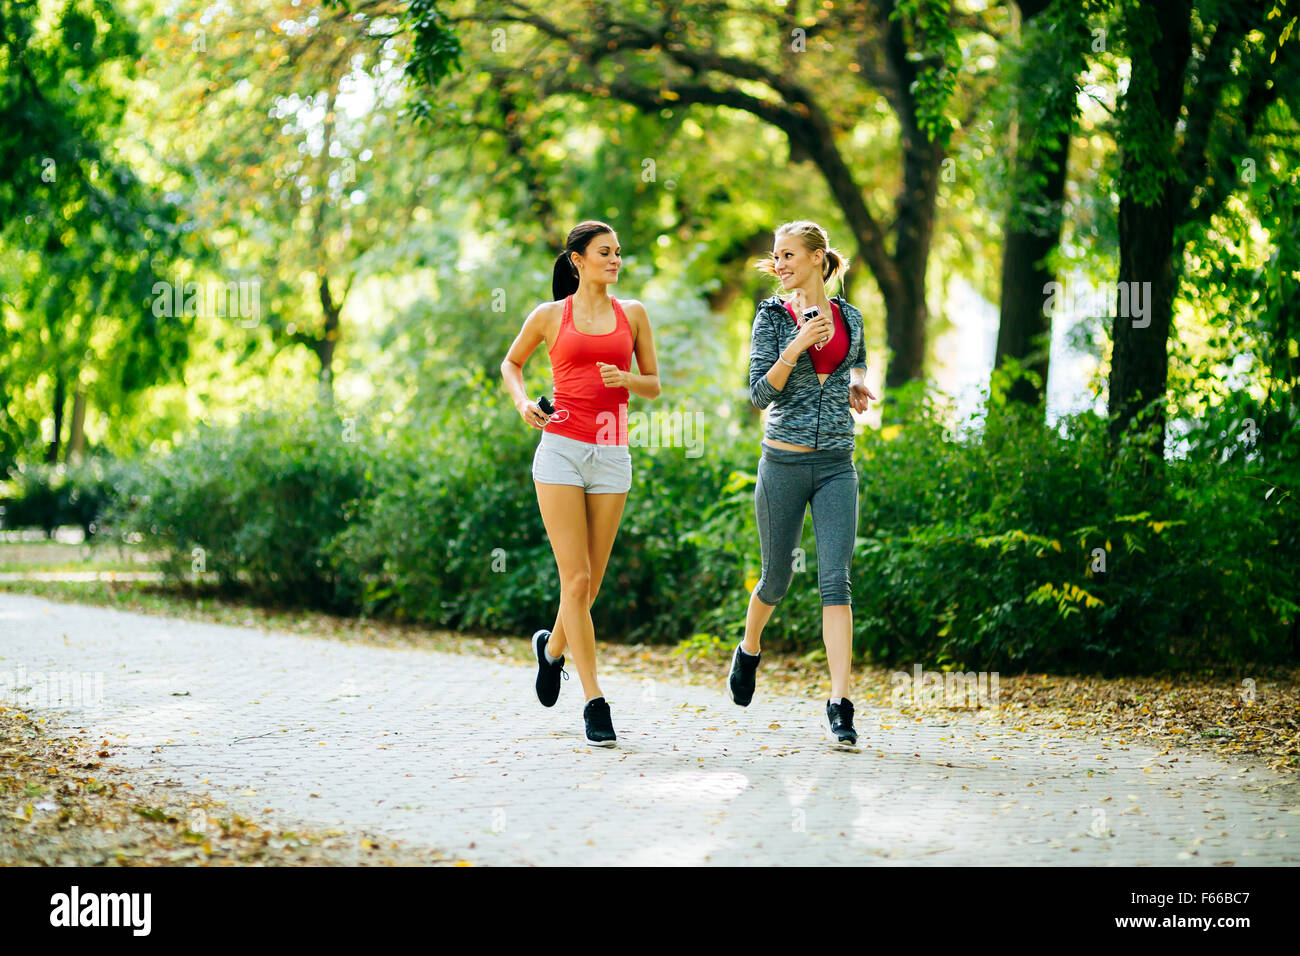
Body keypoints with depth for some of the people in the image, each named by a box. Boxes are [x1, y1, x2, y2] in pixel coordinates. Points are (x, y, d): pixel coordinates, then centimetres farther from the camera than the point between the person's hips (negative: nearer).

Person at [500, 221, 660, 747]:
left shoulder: (632, 313, 11)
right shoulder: (550, 316, 6)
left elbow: (653, 384, 15)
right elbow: (511, 362, 21)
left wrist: (626, 379, -7)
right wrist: (522, 400, 2)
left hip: (611, 455, 3)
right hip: (561, 447, -3)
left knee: (591, 581, 6)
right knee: (576, 579, -8)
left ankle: (552, 646, 37)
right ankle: (594, 702, -6)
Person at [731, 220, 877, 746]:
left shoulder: (848, 317, 7)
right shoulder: (772, 316, 0)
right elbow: (760, 392, -6)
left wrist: (856, 385, 7)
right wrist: (795, 349, -20)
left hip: (836, 465, 1)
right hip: (785, 461, -1)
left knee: (835, 579, -10)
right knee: (777, 576, 11)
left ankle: (840, 704, -13)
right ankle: (749, 650, 43)